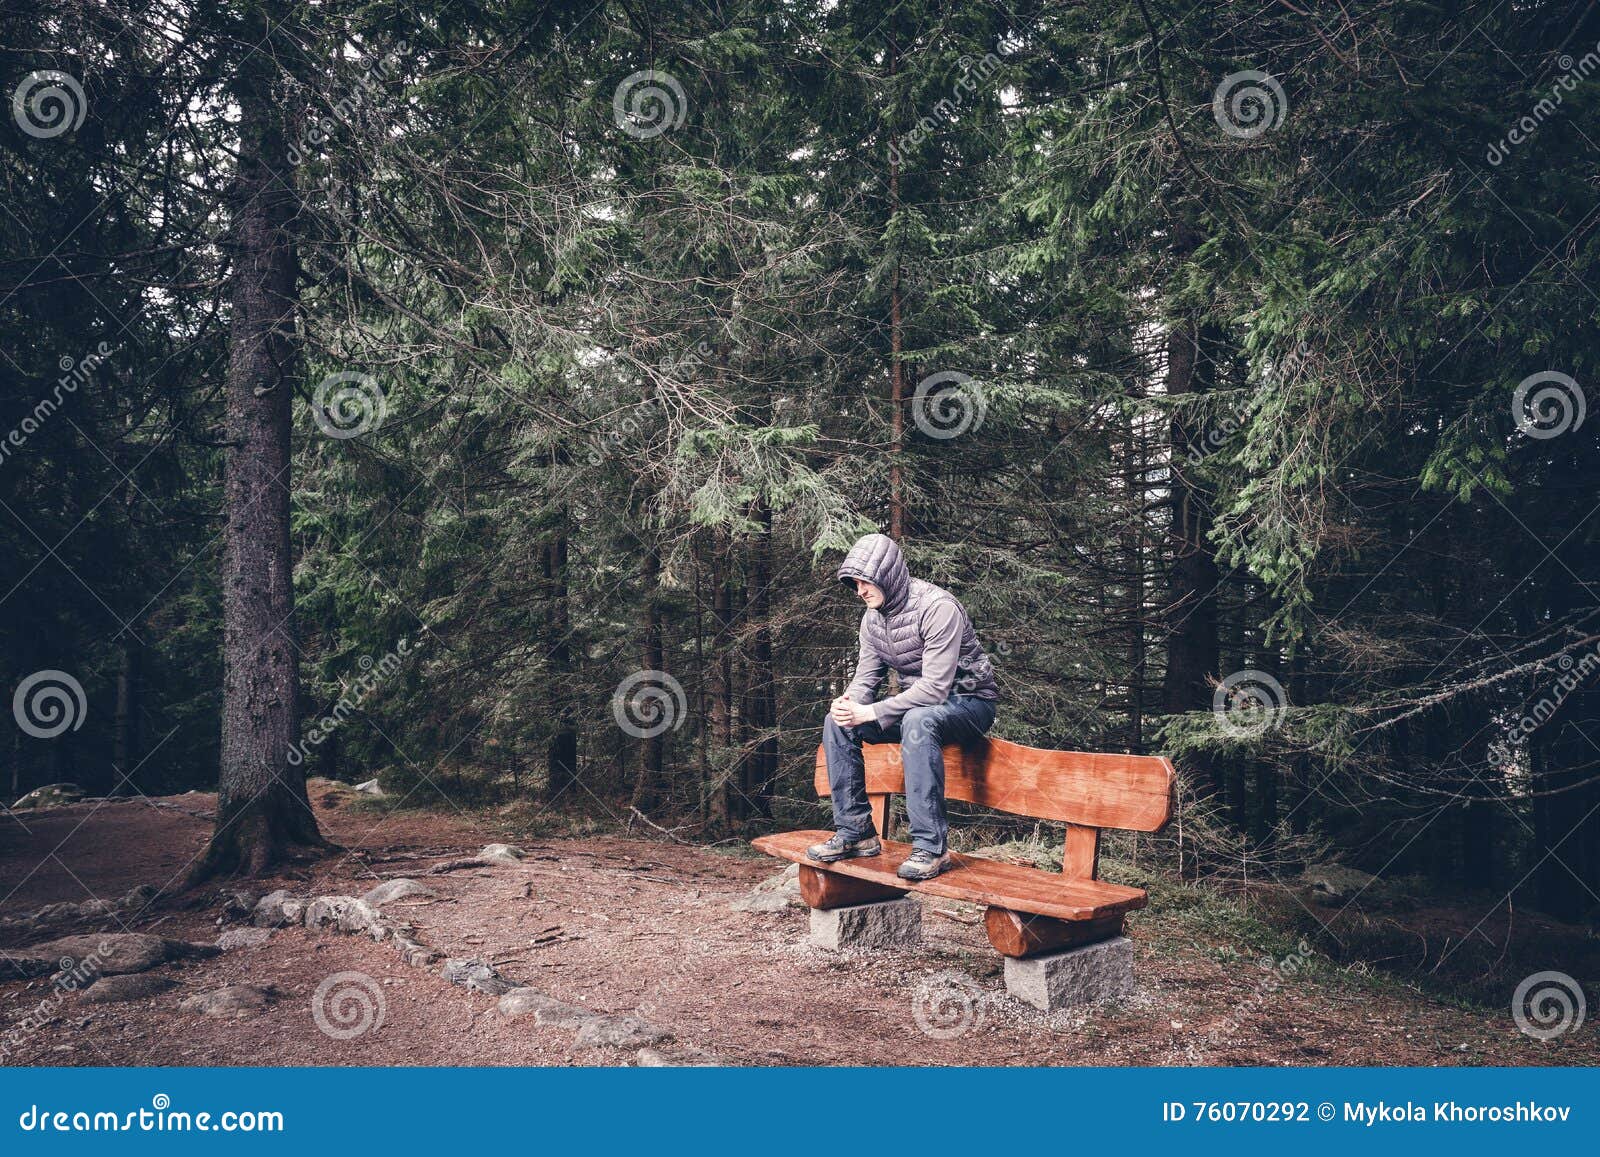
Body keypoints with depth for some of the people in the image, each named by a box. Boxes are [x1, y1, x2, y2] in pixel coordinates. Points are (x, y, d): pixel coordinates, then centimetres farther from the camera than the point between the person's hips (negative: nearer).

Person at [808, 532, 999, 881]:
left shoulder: (938, 607, -24)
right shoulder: (873, 617, 2)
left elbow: (935, 688, -29)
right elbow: (866, 677, 4)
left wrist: (871, 713, -32)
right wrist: (848, 702, -21)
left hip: (968, 702, -8)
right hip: (917, 703, 8)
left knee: (918, 721, -40)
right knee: (837, 722, -10)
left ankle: (931, 845, -34)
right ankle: (856, 831, -5)